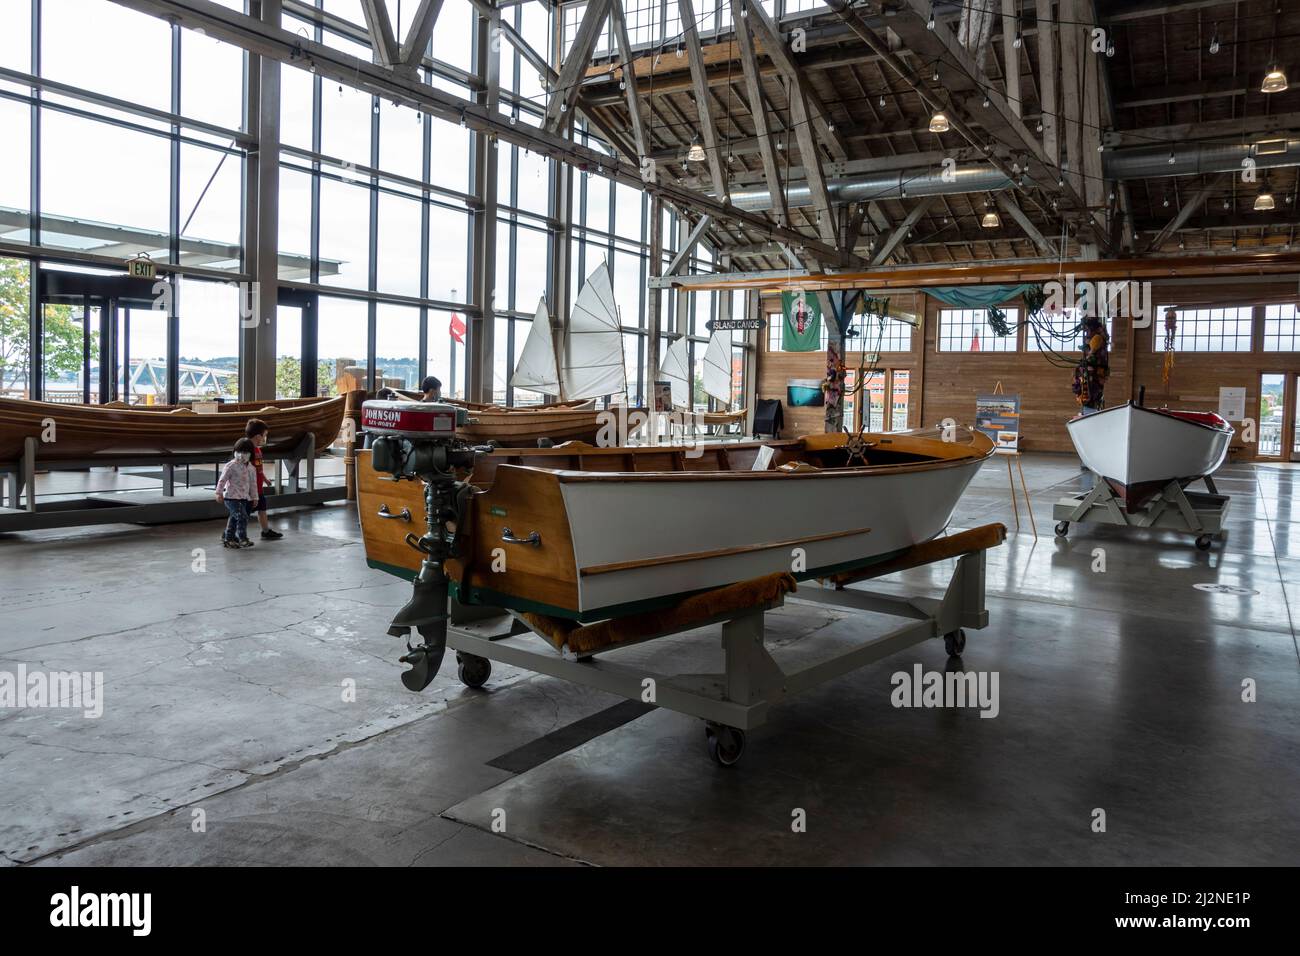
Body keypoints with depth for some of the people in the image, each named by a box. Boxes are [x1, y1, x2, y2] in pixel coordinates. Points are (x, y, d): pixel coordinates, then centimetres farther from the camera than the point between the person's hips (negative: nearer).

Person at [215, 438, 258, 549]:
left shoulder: (251, 468, 8)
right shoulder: (231, 466, -10)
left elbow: (253, 484, 16)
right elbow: (222, 480, -8)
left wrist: (254, 497, 17)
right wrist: (219, 493, -10)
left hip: (244, 498, 7)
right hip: (231, 497, -7)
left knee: (234, 518, 15)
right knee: (242, 517, -16)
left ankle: (228, 538, 26)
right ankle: (242, 539, -10)